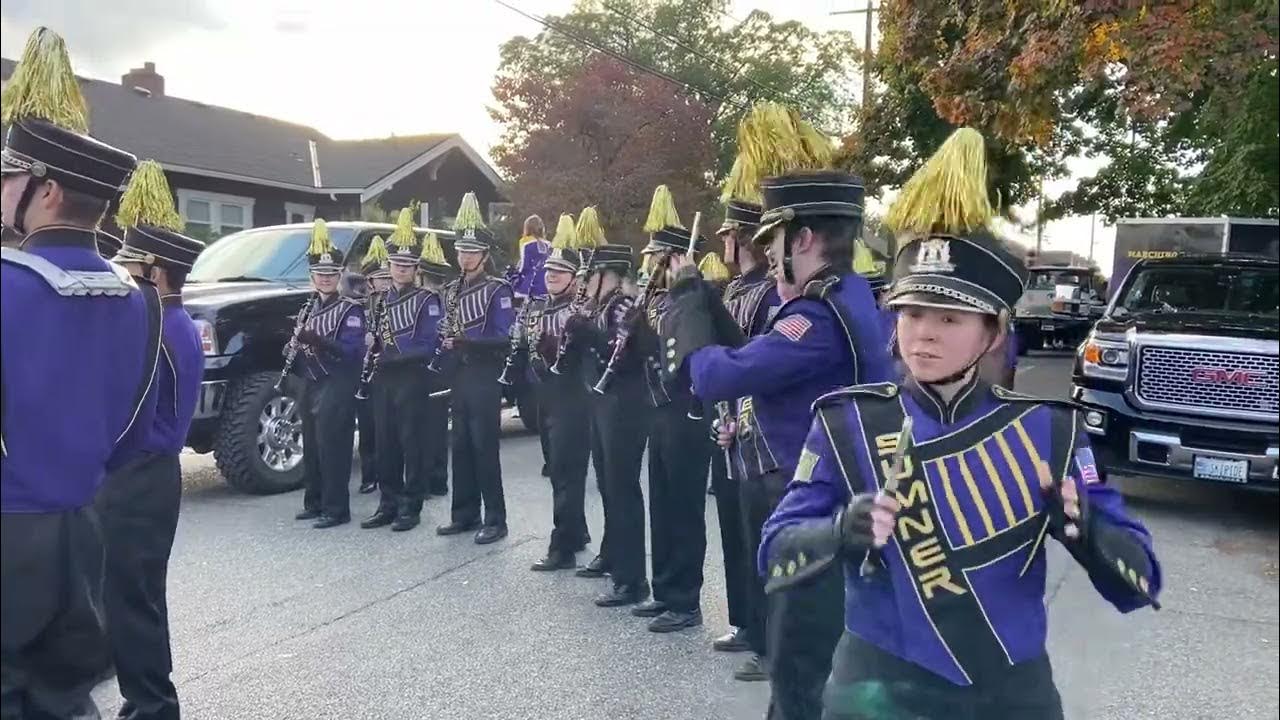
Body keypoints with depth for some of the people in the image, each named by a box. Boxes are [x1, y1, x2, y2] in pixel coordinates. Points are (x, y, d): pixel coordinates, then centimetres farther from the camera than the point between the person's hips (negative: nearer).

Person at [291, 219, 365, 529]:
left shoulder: (351, 309, -8)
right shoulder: (311, 307, 15)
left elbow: (351, 350, -19)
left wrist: (317, 340, -31)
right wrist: (297, 345, -1)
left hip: (337, 386, -7)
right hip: (311, 384, 7)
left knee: (332, 446, -7)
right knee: (311, 445, 12)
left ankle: (336, 509, -2)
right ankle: (314, 503, 22)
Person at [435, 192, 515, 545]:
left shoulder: (498, 290, -8)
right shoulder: (454, 290, 13)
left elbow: (504, 338, -15)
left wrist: (467, 340, -23)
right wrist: (448, 341, -1)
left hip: (485, 378, -7)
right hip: (461, 376, 7)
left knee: (484, 447, -6)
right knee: (461, 446, 10)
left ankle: (495, 520, 1)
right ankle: (466, 514, 20)